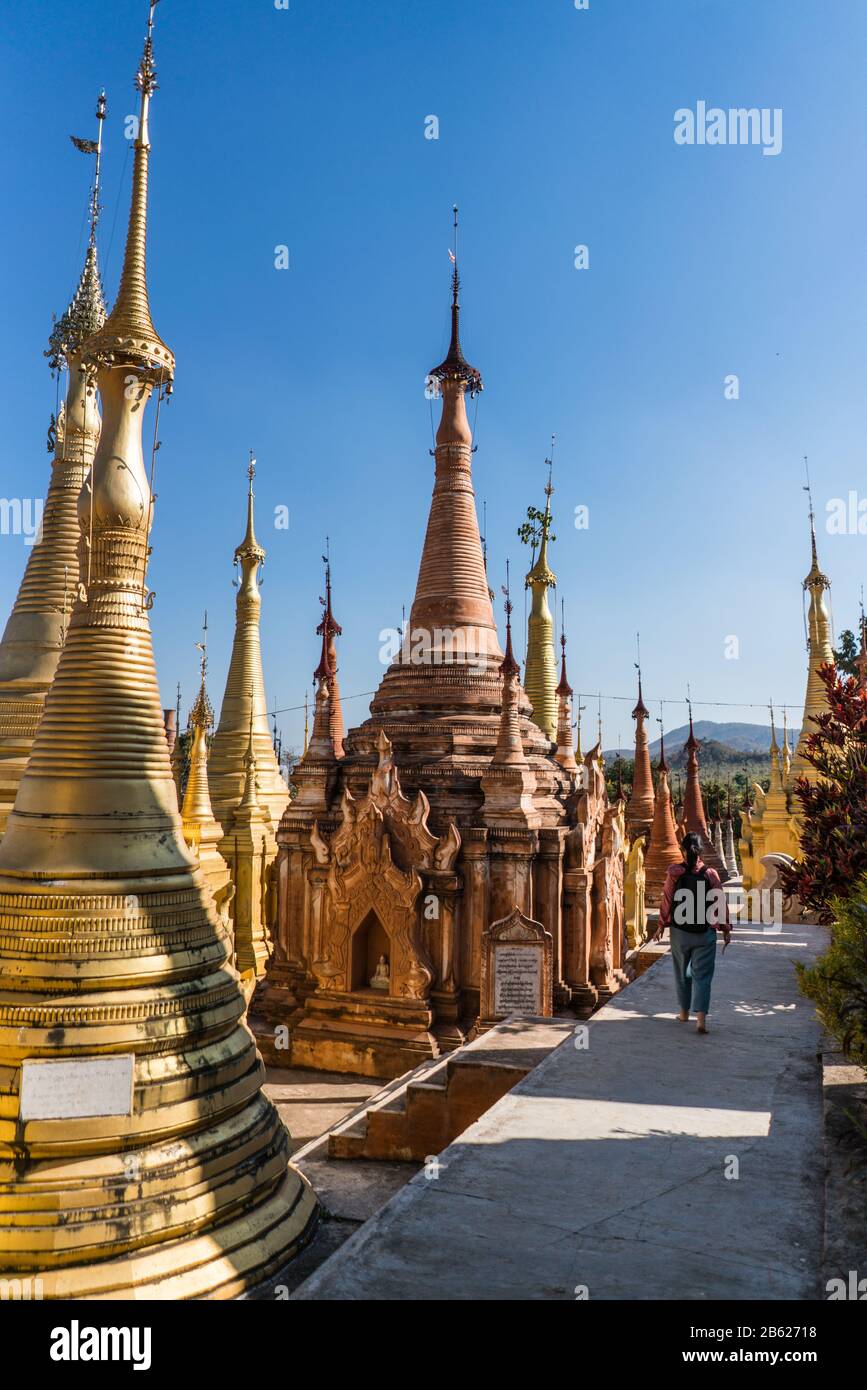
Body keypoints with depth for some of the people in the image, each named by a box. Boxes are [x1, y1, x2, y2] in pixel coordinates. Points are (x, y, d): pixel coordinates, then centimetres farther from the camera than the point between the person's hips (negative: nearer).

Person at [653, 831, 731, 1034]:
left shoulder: (674, 873, -6)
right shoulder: (710, 874, -6)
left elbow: (666, 901, -2)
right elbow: (721, 903, -1)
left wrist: (661, 926, 9)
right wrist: (725, 929, 10)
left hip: (679, 931, 1)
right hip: (705, 933, -1)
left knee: (682, 973, 17)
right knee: (702, 975, 2)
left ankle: (684, 1012, 29)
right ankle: (701, 1017, -11)